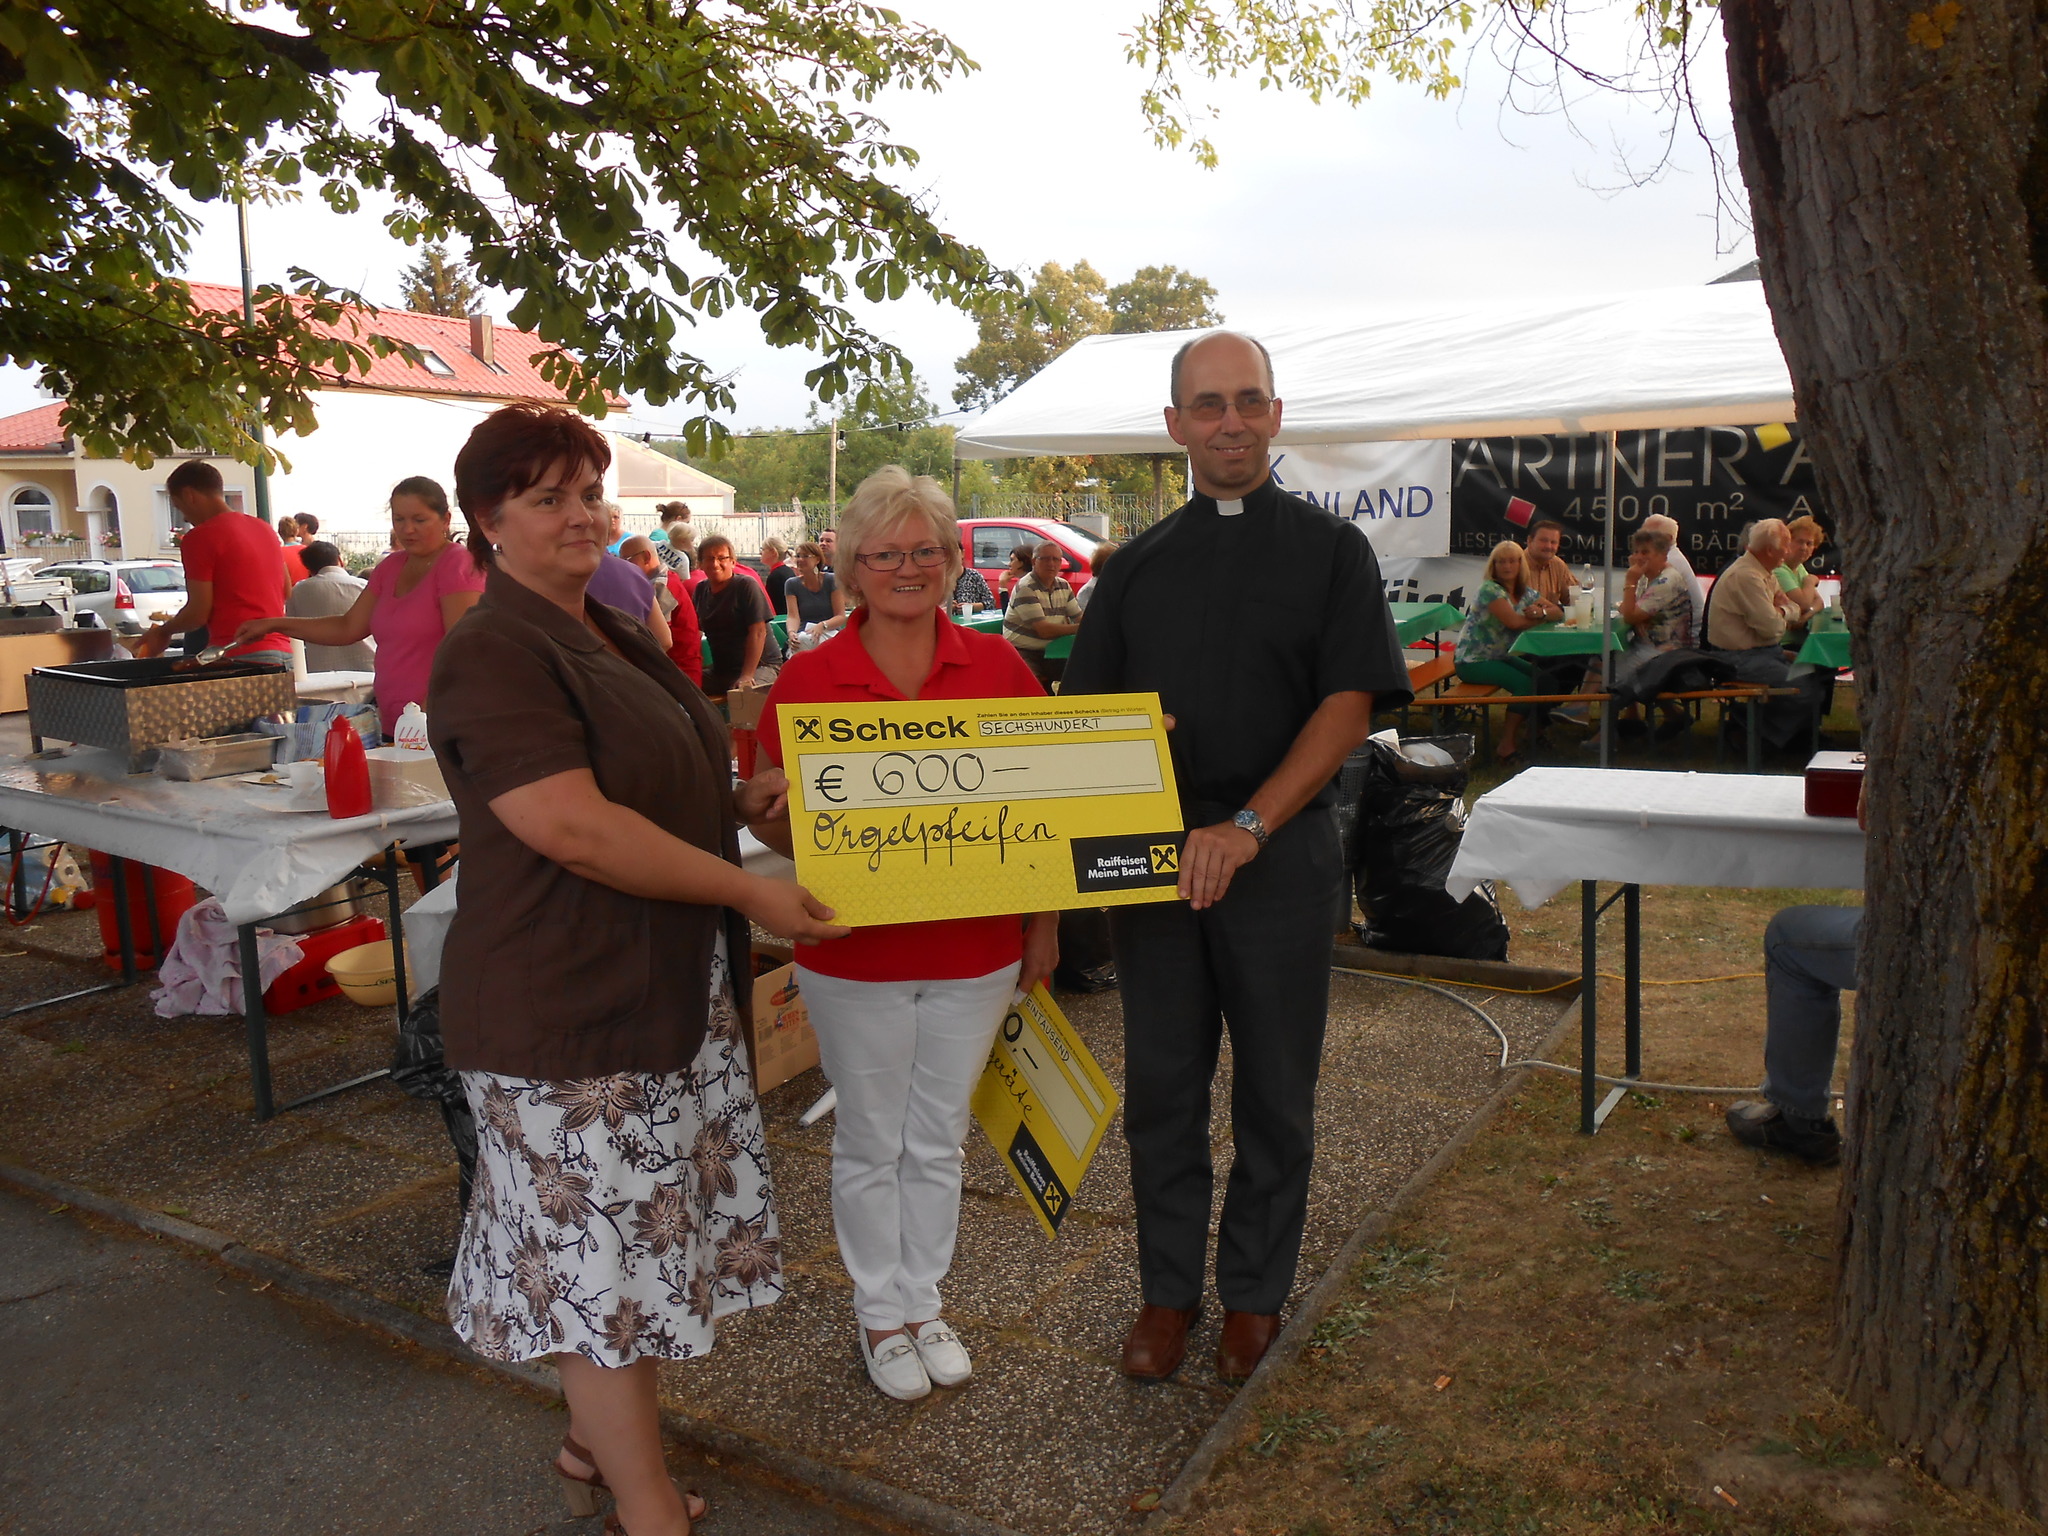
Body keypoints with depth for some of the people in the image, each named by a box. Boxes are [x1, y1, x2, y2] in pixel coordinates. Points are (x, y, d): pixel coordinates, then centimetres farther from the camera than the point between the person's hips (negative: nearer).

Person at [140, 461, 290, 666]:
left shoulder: (200, 537, -6)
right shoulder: (266, 529, 16)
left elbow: (199, 613, -8)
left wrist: (162, 631, 10)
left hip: (241, 656, -7)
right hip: (283, 652, 7)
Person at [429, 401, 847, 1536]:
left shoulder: (611, 636, 14)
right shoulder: (493, 653, -15)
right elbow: (570, 826, -24)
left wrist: (744, 801, 5)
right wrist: (746, 891, -19)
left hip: (667, 995, 9)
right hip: (567, 1010, -9)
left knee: (627, 1241, 18)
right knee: (605, 1256, 3)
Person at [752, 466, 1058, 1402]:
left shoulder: (999, 668, -2)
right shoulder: (806, 679, -7)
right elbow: (773, 822, -3)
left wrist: (1044, 923, 4)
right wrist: (779, 818, -26)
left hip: (975, 947, 2)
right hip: (856, 953, -2)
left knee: (938, 1138, 17)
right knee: (871, 1142, 13)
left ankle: (925, 1301, 37)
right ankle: (879, 1313, 34)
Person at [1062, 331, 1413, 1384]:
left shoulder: (1329, 551, 3)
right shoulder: (1136, 565, 11)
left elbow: (1349, 706, -7)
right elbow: (1083, 712, 11)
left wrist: (1248, 827, -17)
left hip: (1282, 855, -2)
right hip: (1150, 854, 2)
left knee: (1274, 1089, 8)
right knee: (1161, 1083, 9)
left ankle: (1254, 1292, 27)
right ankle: (1168, 1288, 26)